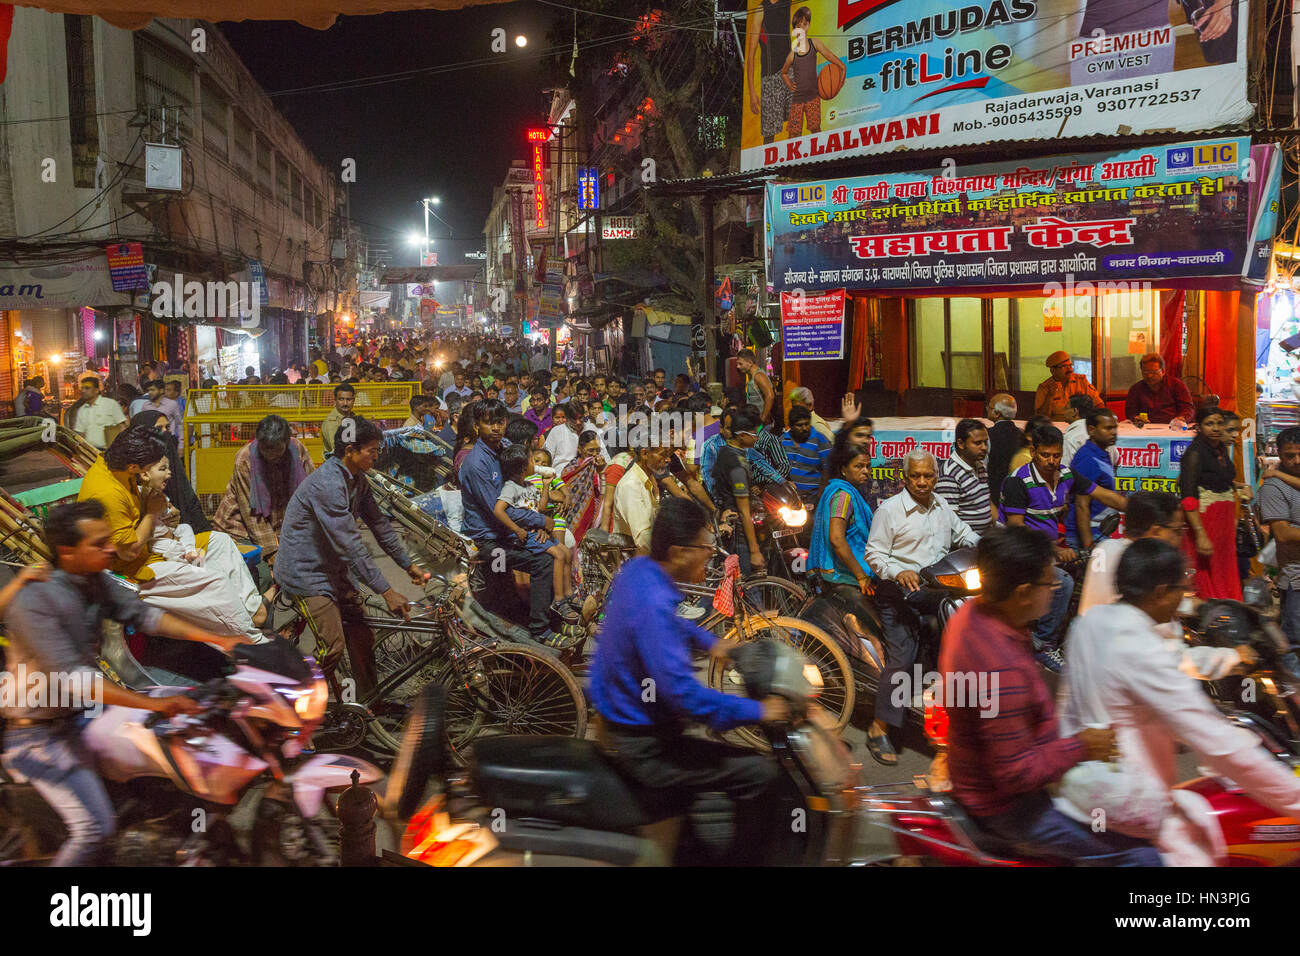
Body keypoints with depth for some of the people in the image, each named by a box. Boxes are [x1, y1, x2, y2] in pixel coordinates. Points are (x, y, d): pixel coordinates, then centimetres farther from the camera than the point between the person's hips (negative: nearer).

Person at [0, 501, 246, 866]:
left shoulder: (96, 581, 1)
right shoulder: (33, 600, -25)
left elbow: (141, 614, -2)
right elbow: (70, 675, -31)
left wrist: (218, 639, -12)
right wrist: (152, 703, -35)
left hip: (81, 712, 9)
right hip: (41, 732, -9)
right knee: (95, 827, -15)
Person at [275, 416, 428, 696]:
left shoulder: (357, 480, 3)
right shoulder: (327, 484, -27)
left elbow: (379, 524, 12)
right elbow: (350, 544, -30)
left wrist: (409, 565, 12)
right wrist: (387, 592, -29)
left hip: (332, 568, 9)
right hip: (305, 571, -9)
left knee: (362, 636, 7)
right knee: (332, 647, -13)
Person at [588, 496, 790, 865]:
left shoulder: (636, 569, -3)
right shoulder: (652, 606, -31)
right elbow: (683, 693, -33)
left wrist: (708, 642, 17)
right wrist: (757, 711, -24)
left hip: (617, 716, 10)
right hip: (642, 746, -10)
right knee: (758, 772, -11)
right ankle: (746, 857, 7)